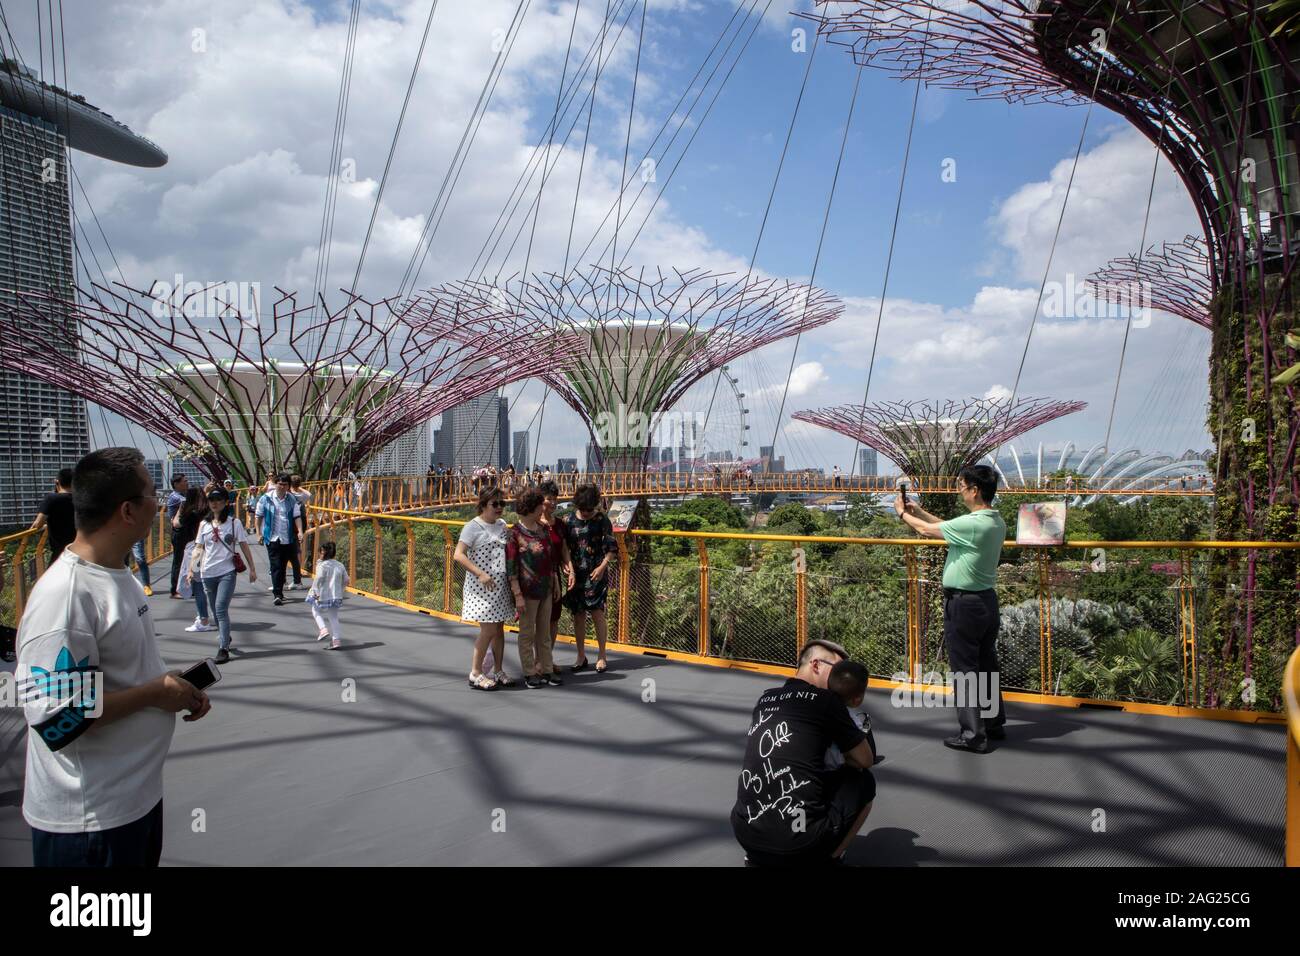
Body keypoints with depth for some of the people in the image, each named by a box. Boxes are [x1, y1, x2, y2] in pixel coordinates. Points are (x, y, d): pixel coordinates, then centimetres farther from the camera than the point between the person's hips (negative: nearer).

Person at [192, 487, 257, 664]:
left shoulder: (234, 523, 0)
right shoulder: (204, 525, 8)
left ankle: (223, 648, -12)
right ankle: (225, 637, 35)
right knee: (214, 610, 13)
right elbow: (199, 549, 10)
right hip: (208, 573, 4)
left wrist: (252, 568, 0)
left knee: (221, 609, -14)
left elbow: (244, 546, 1)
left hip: (227, 572, -4)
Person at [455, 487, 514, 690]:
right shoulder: (473, 526, -10)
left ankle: (499, 671, 19)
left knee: (499, 629, 10)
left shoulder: (502, 525, 11)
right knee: (488, 630, -8)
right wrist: (480, 574, -23)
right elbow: (459, 555, -15)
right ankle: (475, 673, 5)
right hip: (481, 586, -7)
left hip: (501, 585, 7)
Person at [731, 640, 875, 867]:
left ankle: (758, 857, 19)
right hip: (800, 844, -6)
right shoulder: (827, 700, -3)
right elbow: (866, 760, 8)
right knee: (863, 782, 17)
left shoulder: (765, 698, 13)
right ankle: (825, 858, 10)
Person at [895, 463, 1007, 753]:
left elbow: (926, 529, -12)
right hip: (987, 599, 9)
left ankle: (972, 735, 5)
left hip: (964, 603, -9)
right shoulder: (996, 522, 5)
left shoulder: (972, 524, -24)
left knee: (965, 670, 0)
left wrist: (902, 512, 6)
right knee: (987, 664, 18)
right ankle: (995, 723, 30)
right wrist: (918, 511, 20)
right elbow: (947, 527, 16)